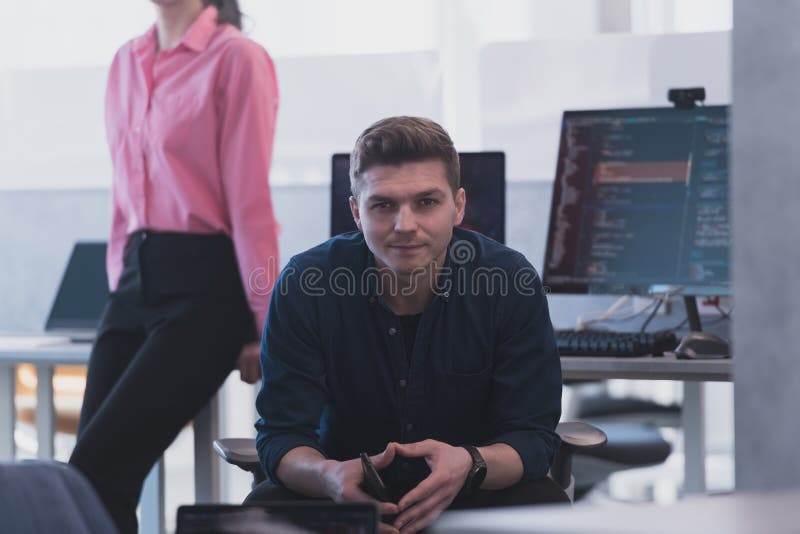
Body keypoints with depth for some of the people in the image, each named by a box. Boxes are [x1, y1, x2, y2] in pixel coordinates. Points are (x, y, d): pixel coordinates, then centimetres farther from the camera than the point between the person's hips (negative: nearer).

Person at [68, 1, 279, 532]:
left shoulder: (236, 59, -7)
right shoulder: (127, 63, 14)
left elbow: (250, 202, -10)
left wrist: (265, 327, -10)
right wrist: (122, 285, 18)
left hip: (203, 287, -7)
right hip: (135, 281, 7)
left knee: (97, 469, -17)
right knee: (93, 473, -3)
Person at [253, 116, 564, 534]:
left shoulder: (513, 283, -13)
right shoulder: (304, 285, -13)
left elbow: (533, 437, -12)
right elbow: (281, 436, -13)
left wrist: (471, 464, -37)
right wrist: (329, 476, -39)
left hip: (474, 491, 0)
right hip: (348, 498, 0)